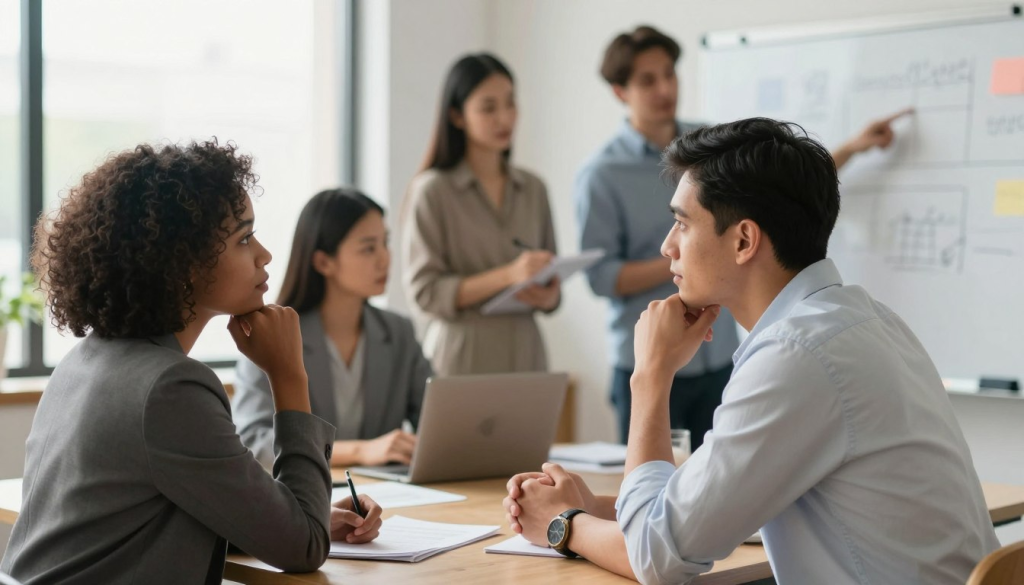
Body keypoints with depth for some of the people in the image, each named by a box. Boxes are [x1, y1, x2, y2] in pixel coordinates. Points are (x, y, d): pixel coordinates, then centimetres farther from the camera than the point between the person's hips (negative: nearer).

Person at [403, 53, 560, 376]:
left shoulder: (533, 189, 10)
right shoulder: (431, 191, -4)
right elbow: (424, 293, -10)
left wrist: (549, 297, -6)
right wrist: (507, 276, -20)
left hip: (524, 360, 4)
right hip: (461, 364, -4)